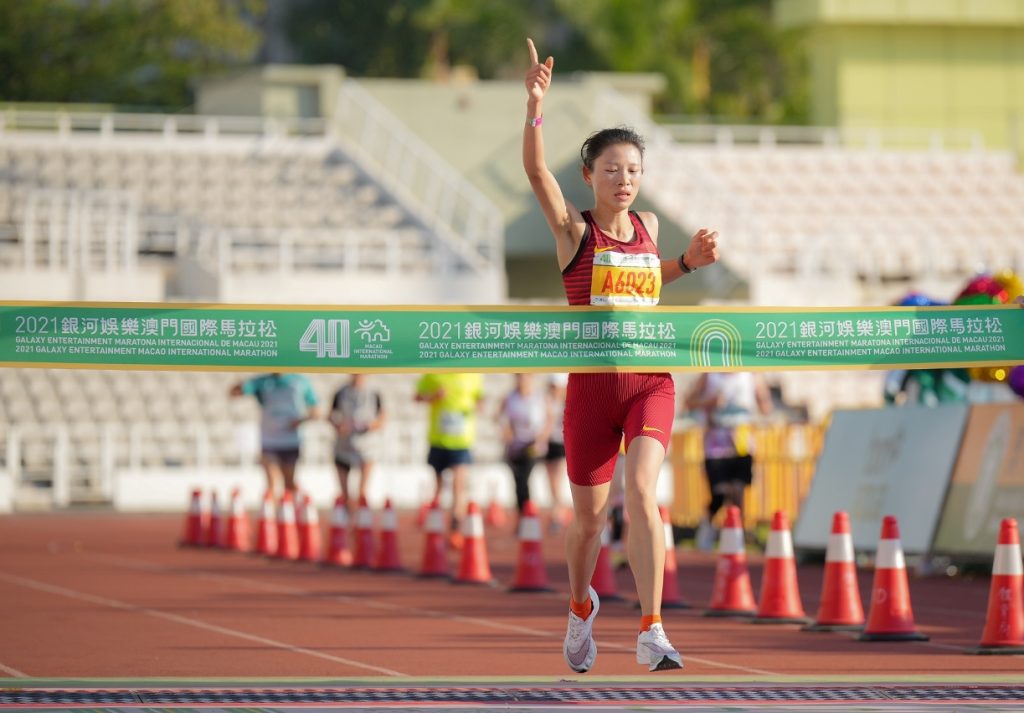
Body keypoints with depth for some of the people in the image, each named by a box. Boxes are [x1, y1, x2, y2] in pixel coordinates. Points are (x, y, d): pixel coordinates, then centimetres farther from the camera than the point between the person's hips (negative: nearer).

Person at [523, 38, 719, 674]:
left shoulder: (647, 226, 9)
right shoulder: (574, 230, -3)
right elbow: (536, 170, -19)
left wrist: (688, 261, 13)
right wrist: (536, 106, -32)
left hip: (651, 382, 2)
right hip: (592, 386, -2)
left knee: (642, 493, -20)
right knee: (589, 516, 9)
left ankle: (652, 631, -22)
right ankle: (582, 605, 39)